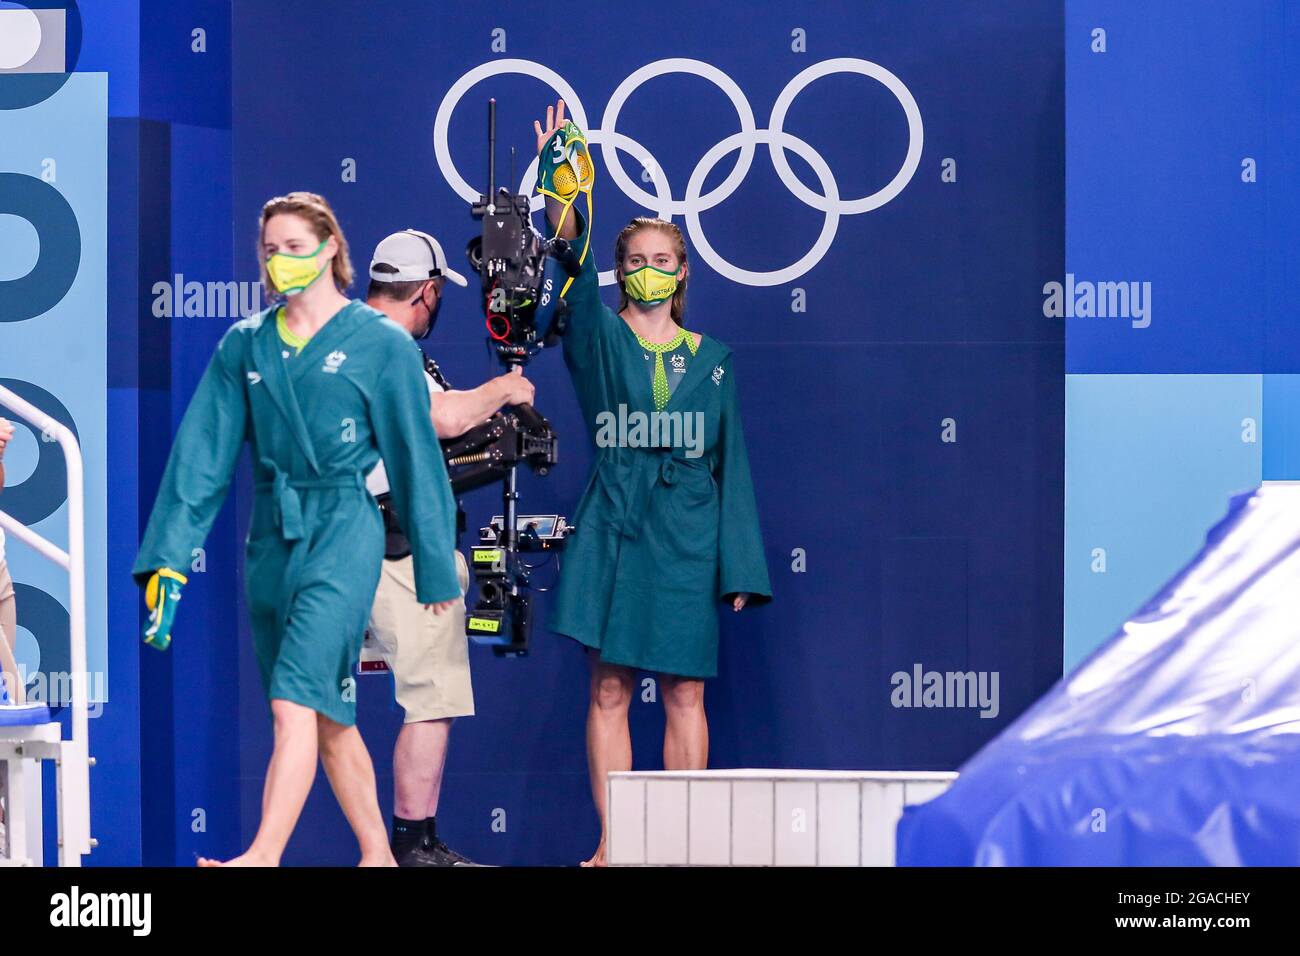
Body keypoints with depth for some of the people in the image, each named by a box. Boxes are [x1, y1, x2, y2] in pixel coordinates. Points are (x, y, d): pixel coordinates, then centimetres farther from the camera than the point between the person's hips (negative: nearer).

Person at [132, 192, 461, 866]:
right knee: (330, 712, 11)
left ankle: (264, 856, -25)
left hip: (342, 533, -5)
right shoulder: (243, 346, 11)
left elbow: (414, 458, 1)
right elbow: (202, 455, 7)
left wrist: (435, 569, 3)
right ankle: (377, 854, 21)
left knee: (294, 703, -18)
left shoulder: (382, 344, 0)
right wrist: (170, 556, -1)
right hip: (270, 537, 5)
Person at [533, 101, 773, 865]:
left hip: (686, 537, 1)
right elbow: (572, 260, -11)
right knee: (610, 691, -1)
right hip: (613, 529, -1)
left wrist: (740, 565, 3)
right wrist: (562, 175, -25)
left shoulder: (710, 359, 12)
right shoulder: (600, 337, 7)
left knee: (685, 694, 0)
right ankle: (613, 844, 0)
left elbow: (732, 464, 9)